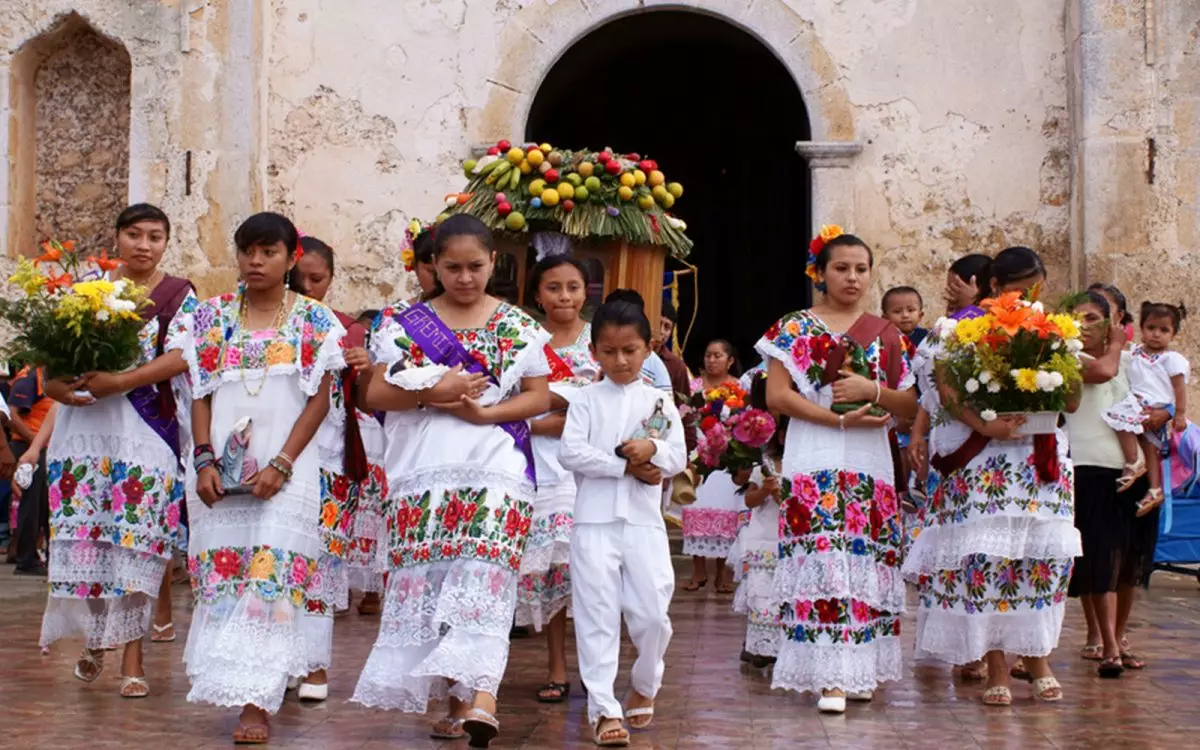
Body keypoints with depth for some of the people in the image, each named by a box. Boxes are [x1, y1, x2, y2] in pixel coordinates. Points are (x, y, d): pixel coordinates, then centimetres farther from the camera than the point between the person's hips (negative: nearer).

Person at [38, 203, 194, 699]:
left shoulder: (177, 294, 3)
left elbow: (181, 357, -11)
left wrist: (119, 381, -21)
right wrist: (57, 385, -11)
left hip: (144, 428, -3)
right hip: (83, 423, 3)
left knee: (136, 538, -5)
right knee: (83, 536, 2)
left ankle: (132, 657, 1)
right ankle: (95, 636, 20)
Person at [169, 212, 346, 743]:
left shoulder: (315, 321, 2)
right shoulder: (211, 318, 9)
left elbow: (319, 401, -2)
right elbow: (201, 395, 8)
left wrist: (281, 465, -11)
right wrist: (205, 460, -5)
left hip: (285, 469, -3)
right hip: (223, 470, 3)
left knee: (273, 575, -9)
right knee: (223, 574, 4)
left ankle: (257, 703, -11)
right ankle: (235, 686, 17)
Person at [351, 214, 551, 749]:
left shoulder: (518, 326, 7)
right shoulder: (406, 323, 8)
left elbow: (540, 397, 5)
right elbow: (373, 394, 3)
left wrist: (484, 413, -11)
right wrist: (433, 392, -12)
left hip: (495, 471, -2)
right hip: (423, 472, 2)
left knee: (483, 578, -14)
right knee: (429, 583, 2)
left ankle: (479, 697, -25)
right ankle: (455, 700, 12)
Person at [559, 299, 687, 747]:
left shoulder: (660, 402, 10)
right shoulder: (586, 400, 5)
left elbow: (679, 458, 3)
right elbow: (570, 453, -8)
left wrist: (653, 450, -19)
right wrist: (628, 465, -11)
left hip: (644, 521, 2)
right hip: (595, 520, -1)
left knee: (651, 613, 1)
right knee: (597, 616, -3)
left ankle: (645, 687, 27)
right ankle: (604, 709, 0)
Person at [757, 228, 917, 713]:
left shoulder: (885, 335, 13)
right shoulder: (796, 329, 6)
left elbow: (910, 405, 10)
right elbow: (776, 394, -5)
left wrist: (872, 391, -11)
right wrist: (840, 418, -12)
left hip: (871, 462, 3)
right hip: (815, 461, -3)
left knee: (868, 562, 2)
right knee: (822, 562, -10)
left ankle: (861, 669, 11)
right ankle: (830, 676, -9)